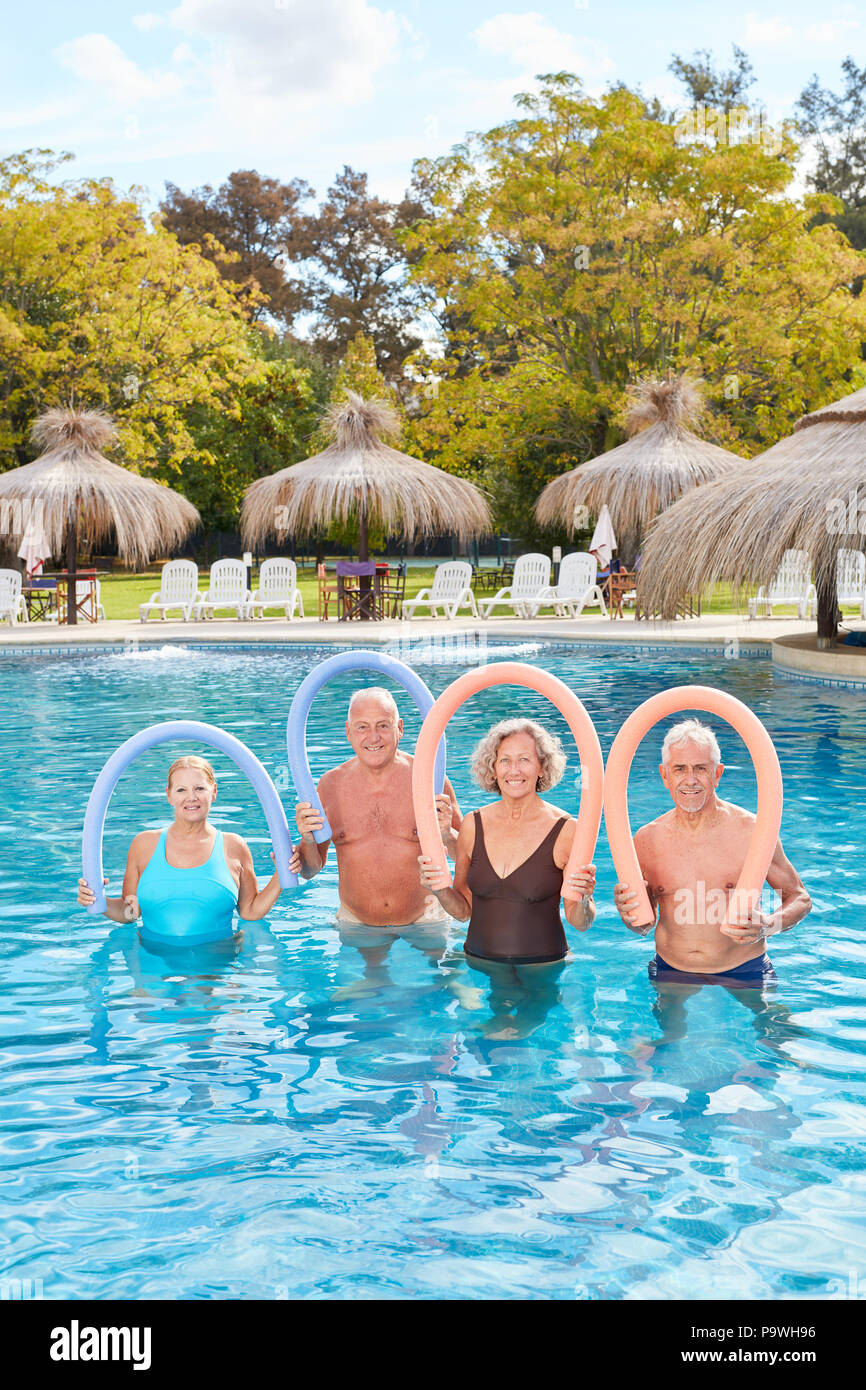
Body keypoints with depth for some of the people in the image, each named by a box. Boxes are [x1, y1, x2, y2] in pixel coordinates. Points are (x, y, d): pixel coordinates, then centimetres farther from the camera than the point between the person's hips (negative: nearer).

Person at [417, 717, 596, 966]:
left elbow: (579, 923, 2)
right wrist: (440, 889, -5)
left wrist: (581, 901, -19)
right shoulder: (473, 826, 5)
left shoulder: (566, 831, -4)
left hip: (542, 968, -2)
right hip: (478, 965, 2)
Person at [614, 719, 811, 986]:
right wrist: (629, 915, -10)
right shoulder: (646, 839, 1)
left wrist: (768, 926, -16)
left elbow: (800, 898, 4)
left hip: (743, 975, -2)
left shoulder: (751, 831, -8)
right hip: (670, 976, 2)